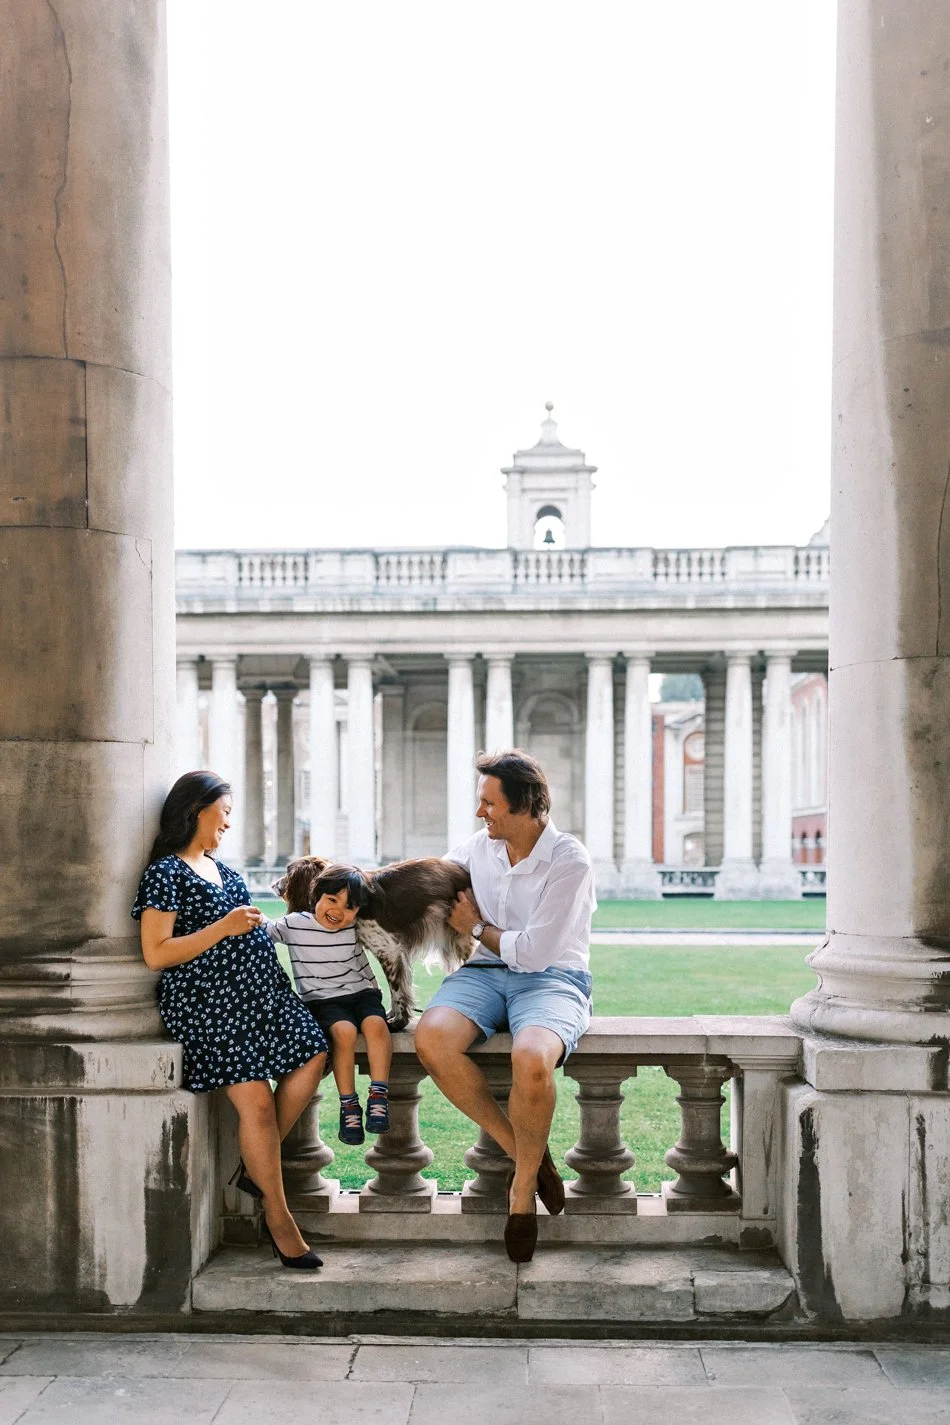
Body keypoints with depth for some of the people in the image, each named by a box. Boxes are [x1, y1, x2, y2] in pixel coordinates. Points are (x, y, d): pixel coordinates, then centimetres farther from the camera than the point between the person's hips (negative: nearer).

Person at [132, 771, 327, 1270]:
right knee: (256, 1100, -14)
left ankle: (256, 1165, 7)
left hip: (257, 990, 8)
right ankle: (277, 1215, -1)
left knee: (311, 1055, -8)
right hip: (205, 1002, -8)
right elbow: (156, 954, -16)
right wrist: (224, 928, -19)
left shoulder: (220, 867, 19)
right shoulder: (166, 872, -7)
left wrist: (254, 927, 13)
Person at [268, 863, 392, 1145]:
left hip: (360, 994, 3)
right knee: (344, 1030, -33)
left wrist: (373, 994, 20)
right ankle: (348, 1105, -24)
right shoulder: (294, 925, -1)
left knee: (375, 1024, -30)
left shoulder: (353, 930, 7)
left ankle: (378, 1097, -28)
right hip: (323, 1000, -2)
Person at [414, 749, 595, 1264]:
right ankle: (522, 1151, -9)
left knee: (531, 1058, -39)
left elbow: (534, 950, -15)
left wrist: (477, 928, -3)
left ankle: (523, 1186, -9)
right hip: (484, 972, 5)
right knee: (431, 1037, -29)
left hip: (552, 978, -5)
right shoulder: (477, 847, 7)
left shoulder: (569, 861, -12)